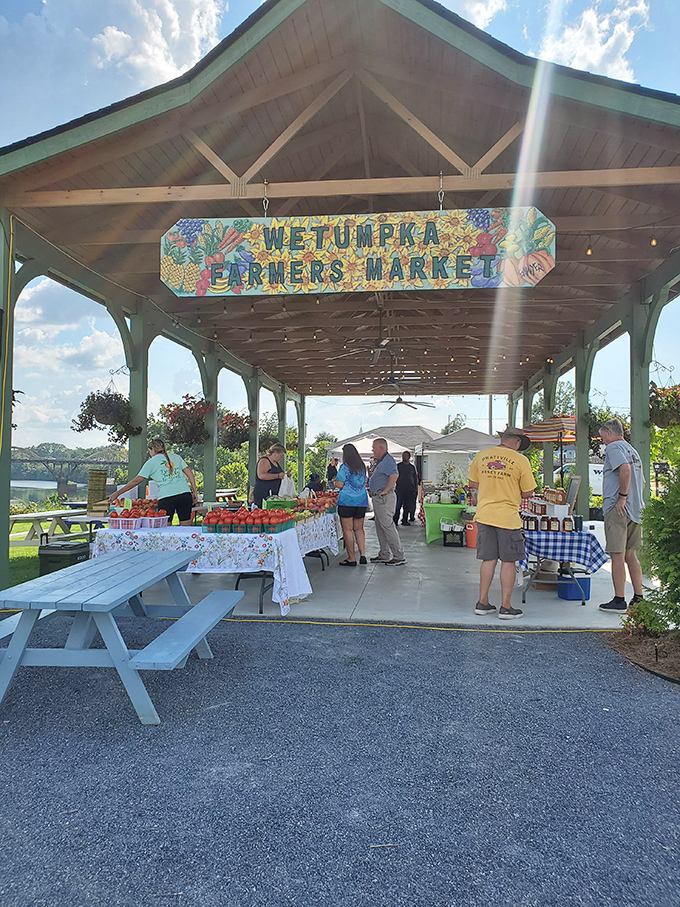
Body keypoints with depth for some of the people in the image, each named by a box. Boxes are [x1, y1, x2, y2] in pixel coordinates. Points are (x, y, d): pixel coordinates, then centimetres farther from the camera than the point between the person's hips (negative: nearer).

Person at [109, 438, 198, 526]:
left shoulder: (151, 462, 8)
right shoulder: (176, 456, 18)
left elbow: (136, 481, 6)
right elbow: (190, 473, 11)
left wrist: (117, 493, 12)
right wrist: (194, 492, 13)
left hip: (166, 497, -3)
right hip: (185, 493, 3)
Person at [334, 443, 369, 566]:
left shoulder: (345, 467, -8)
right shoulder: (362, 467, 11)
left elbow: (339, 485, -12)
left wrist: (334, 482, 9)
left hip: (347, 501, -6)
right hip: (362, 501, 6)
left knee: (347, 529, 0)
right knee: (359, 528, 13)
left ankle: (351, 558, 2)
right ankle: (362, 554, 4)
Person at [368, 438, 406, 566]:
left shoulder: (388, 460, -14)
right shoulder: (380, 461, 18)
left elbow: (394, 475, -31)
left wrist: (384, 491, -26)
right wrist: (373, 491, 17)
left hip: (384, 498, -11)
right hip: (378, 499, 11)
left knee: (388, 526, -8)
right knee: (380, 527, 14)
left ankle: (399, 557, -3)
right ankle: (384, 555, 22)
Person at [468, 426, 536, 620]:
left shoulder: (481, 456, 5)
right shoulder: (521, 461, -7)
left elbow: (473, 485, 13)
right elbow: (527, 493, -2)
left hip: (484, 515, 4)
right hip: (508, 516, -4)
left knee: (488, 560, 12)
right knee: (508, 562, 5)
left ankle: (482, 603, 17)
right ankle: (505, 607, 10)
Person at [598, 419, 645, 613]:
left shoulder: (613, 447, -6)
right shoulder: (632, 450, 21)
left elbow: (625, 468, -25)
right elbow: (641, 482, 24)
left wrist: (622, 497, -20)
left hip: (618, 509, -9)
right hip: (635, 510, 9)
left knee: (617, 555, -6)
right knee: (630, 555, 13)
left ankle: (619, 601, -4)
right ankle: (638, 599, 16)